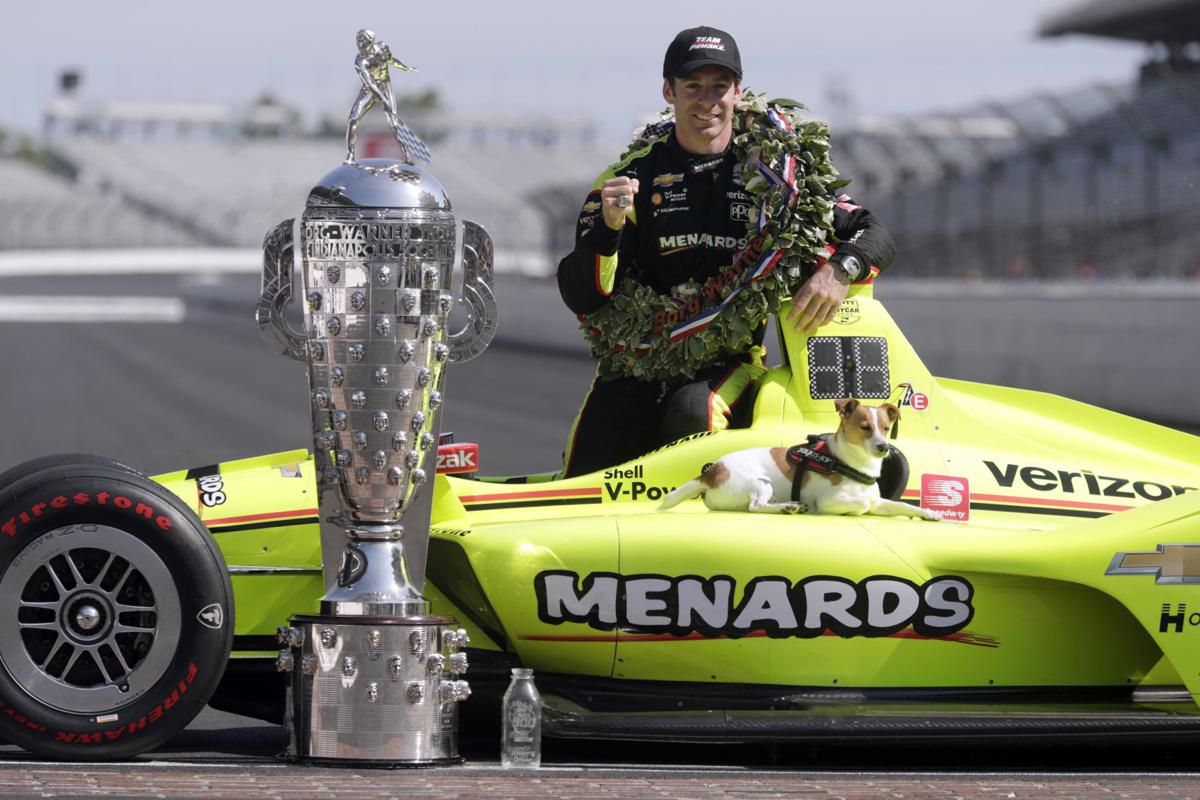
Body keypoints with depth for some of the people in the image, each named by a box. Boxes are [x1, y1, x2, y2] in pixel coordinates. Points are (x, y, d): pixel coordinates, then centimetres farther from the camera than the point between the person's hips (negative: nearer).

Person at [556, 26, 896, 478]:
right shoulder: (633, 176, 5)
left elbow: (874, 236, 3)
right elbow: (582, 299, -2)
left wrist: (839, 270, -20)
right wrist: (608, 228, -21)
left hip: (729, 363, 0)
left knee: (692, 410, -37)